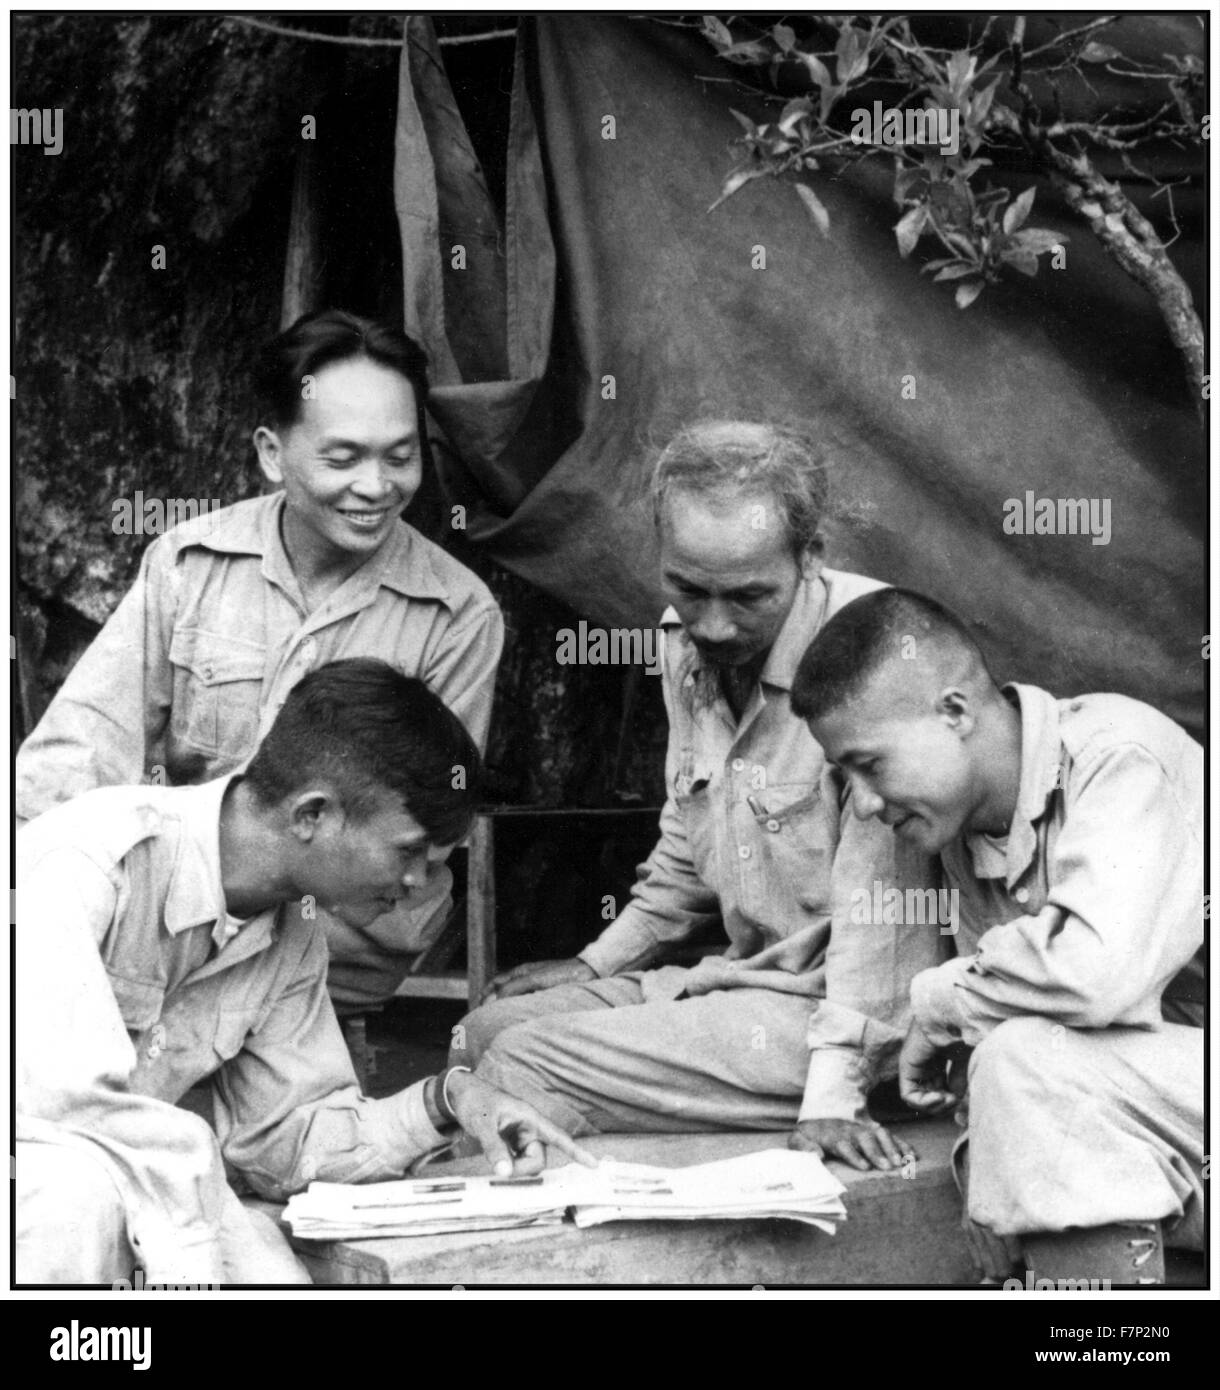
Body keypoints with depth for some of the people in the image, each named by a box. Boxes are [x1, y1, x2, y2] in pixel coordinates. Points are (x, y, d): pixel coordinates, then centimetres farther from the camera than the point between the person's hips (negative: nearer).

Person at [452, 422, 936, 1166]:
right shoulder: (689, 641, 6)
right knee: (486, 1030, 7)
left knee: (529, 1066, -18)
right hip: (744, 976, 9)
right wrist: (596, 964, 23)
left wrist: (829, 1089, -27)